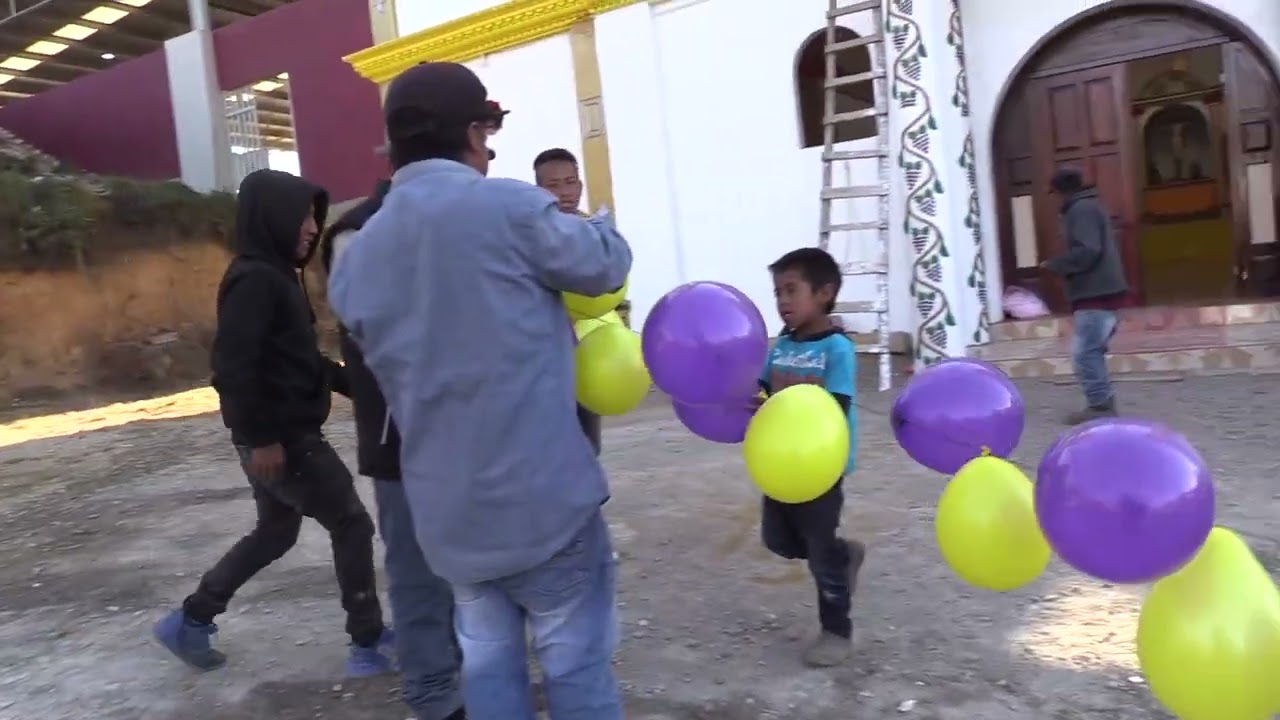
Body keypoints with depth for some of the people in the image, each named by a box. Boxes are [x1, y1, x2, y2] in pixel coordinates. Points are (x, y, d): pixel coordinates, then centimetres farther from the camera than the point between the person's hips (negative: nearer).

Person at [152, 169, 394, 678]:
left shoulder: (277, 275, 12)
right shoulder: (255, 280, -18)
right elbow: (234, 366, -25)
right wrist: (260, 437, -25)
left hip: (286, 433, 10)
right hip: (282, 437, -10)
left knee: (276, 531, 21)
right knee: (352, 525, 2)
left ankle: (190, 621, 30)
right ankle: (368, 644, 13)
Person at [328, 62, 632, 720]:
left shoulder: (357, 258, 8)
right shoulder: (507, 206, -12)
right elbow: (605, 266, 1)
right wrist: (594, 224, 24)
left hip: (447, 504, 6)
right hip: (540, 490, -6)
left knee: (487, 658, 17)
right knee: (575, 658, 7)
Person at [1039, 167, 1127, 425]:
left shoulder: (1080, 210, -11)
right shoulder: (1092, 206, 21)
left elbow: (1087, 251, -23)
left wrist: (1054, 265, -12)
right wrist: (1060, 265, 21)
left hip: (1094, 294, -11)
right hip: (1103, 290, 11)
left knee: (1084, 352, -9)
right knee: (1092, 351, 14)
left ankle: (1099, 406, -8)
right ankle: (1104, 403, 18)